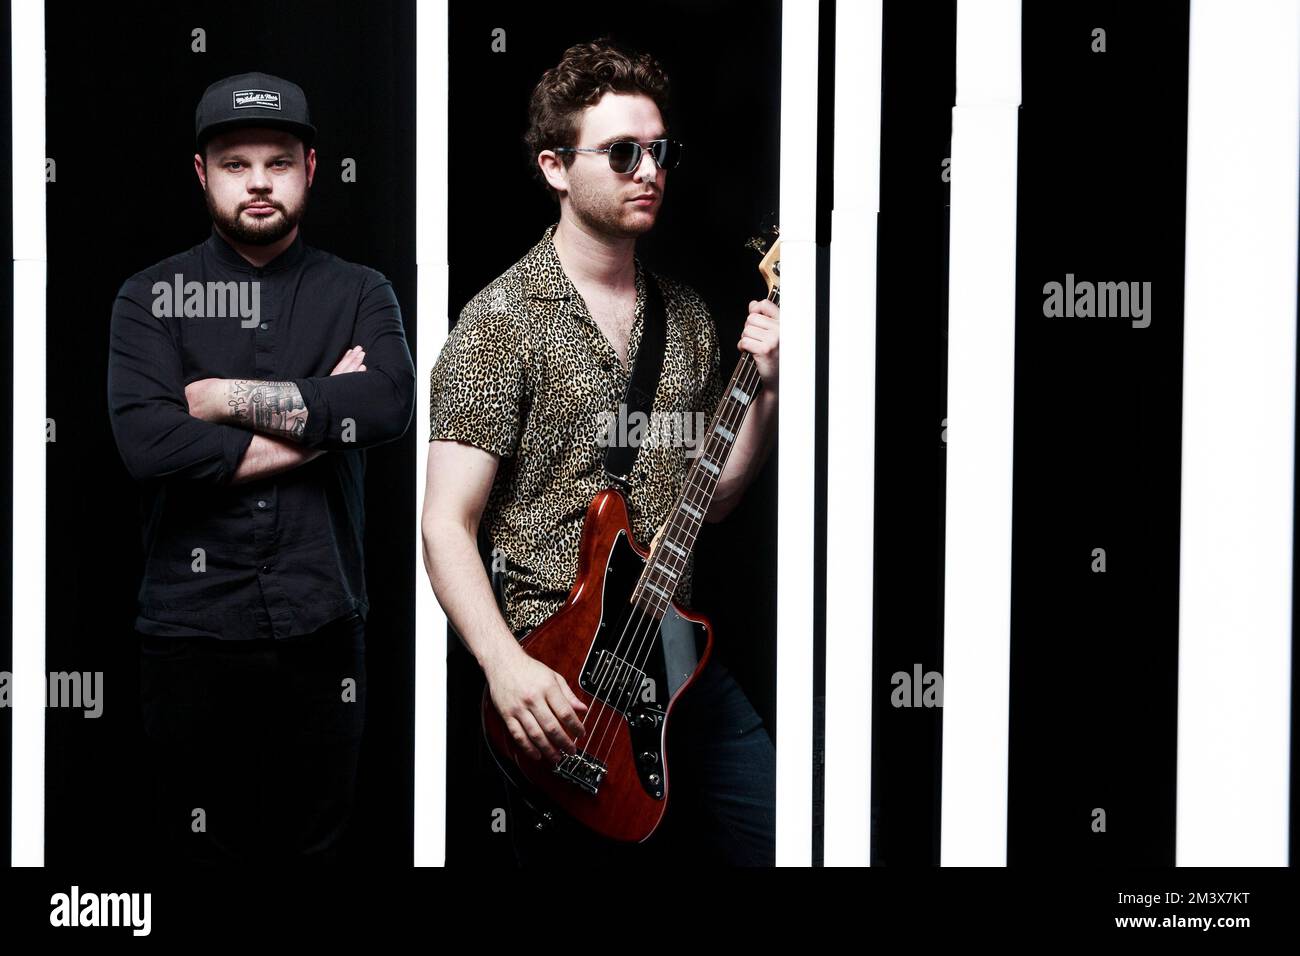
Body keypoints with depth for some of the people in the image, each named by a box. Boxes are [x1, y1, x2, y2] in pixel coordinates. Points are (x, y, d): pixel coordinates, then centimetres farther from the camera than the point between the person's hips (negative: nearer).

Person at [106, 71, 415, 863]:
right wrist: (318, 416, -10)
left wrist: (232, 398, -11)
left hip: (322, 622, 1)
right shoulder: (152, 296, 4)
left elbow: (391, 406, -14)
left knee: (314, 843, 11)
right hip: (193, 627, -1)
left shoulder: (360, 294, 7)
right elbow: (145, 441, -13)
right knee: (200, 847, 9)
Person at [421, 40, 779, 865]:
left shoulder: (688, 316, 10)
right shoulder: (502, 322, -8)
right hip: (558, 684, -6)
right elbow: (447, 525, -12)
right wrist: (507, 667, -25)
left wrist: (767, 391, -1)